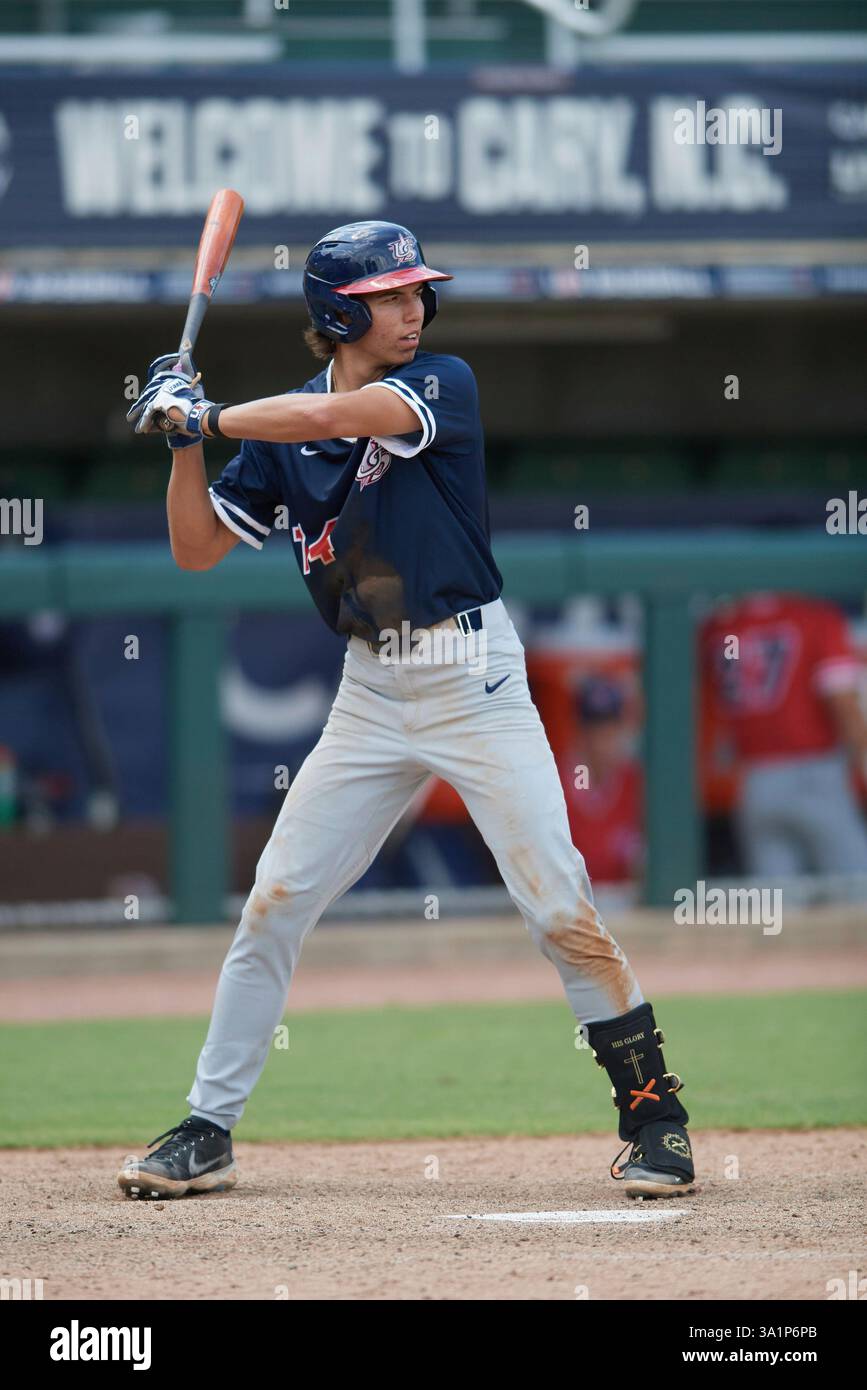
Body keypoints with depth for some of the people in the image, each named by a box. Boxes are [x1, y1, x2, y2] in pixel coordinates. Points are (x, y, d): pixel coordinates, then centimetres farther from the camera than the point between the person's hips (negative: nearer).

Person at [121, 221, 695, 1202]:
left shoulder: (443, 386, -6)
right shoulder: (283, 430, 7)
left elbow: (331, 415, -23)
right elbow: (196, 549, 8)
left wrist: (207, 415, -13)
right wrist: (184, 441, -6)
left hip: (475, 680, -4)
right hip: (371, 693, 4)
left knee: (559, 907, -9)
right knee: (273, 903, 1)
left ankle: (653, 1112, 4)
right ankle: (207, 1132, 10)